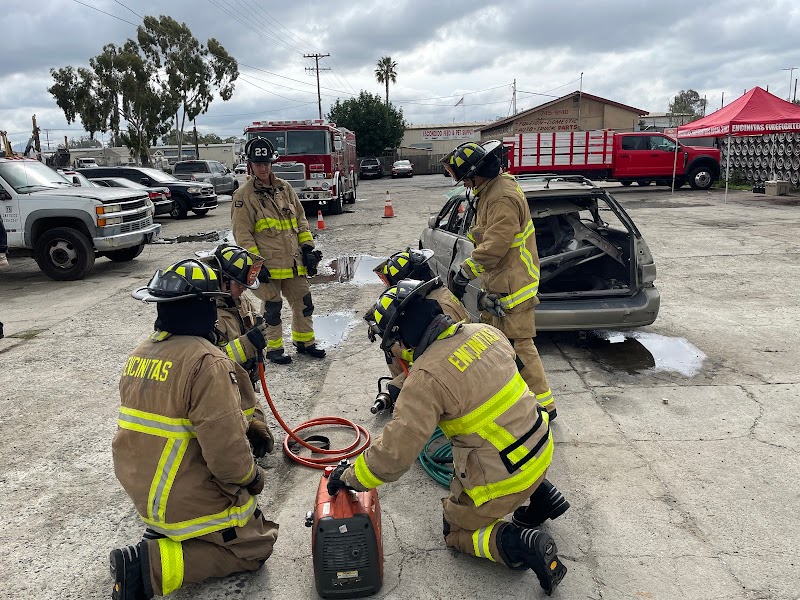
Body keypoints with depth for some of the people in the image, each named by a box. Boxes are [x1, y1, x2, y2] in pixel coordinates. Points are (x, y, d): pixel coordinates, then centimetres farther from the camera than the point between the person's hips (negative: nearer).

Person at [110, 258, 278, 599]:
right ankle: (152, 565, -5)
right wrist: (252, 477, -7)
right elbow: (225, 448, -28)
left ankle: (162, 534, 11)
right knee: (257, 543, 10)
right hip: (187, 502, -9)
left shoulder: (141, 354, 1)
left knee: (243, 497, 27)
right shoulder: (206, 362, -26)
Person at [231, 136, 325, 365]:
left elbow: (300, 219, 14)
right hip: (268, 264, -5)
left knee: (304, 302, 12)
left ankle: (304, 341, 29)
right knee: (272, 307, 5)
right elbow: (242, 234, -9)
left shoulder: (285, 188, 10)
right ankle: (273, 348, 20)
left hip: (294, 261, 5)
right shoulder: (244, 195, -6)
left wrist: (308, 247, 6)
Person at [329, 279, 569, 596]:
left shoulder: (427, 377, -25)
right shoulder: (484, 331, -5)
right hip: (541, 447, 7)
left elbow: (394, 452, -24)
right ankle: (540, 493, 26)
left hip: (504, 479, -7)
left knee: (456, 530, 21)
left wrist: (350, 477, -7)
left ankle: (519, 545, -3)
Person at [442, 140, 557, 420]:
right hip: (496, 281, 11)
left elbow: (495, 246, -27)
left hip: (511, 286, -11)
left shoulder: (504, 198, -24)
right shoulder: (491, 190, 11)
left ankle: (544, 405, 4)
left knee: (518, 346, -6)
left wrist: (465, 273, -19)